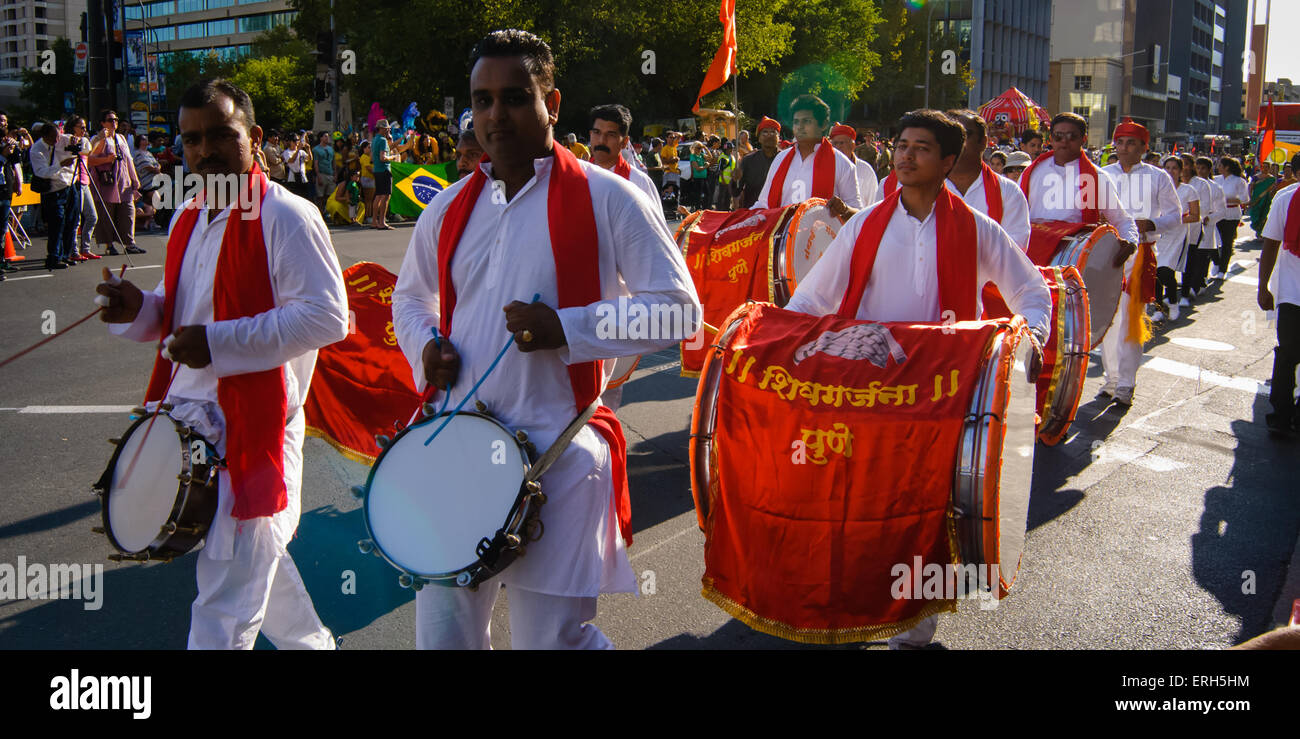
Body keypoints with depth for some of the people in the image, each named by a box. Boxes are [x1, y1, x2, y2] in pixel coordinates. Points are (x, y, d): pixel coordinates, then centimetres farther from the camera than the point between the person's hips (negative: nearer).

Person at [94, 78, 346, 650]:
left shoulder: (285, 217, -14)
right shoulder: (187, 220, 13)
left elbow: (327, 317, -21)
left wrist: (218, 343, -24)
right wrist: (140, 309, -1)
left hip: (253, 427, -9)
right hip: (191, 419, 9)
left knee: (223, 611, -4)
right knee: (260, 564, 24)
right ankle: (310, 641, 44)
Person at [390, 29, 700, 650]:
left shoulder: (604, 198, -5)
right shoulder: (449, 208, 10)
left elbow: (679, 309, -6)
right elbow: (410, 296, 26)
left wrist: (567, 327, -18)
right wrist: (424, 347, 3)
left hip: (557, 452, -4)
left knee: (552, 637, 5)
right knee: (443, 634, 13)